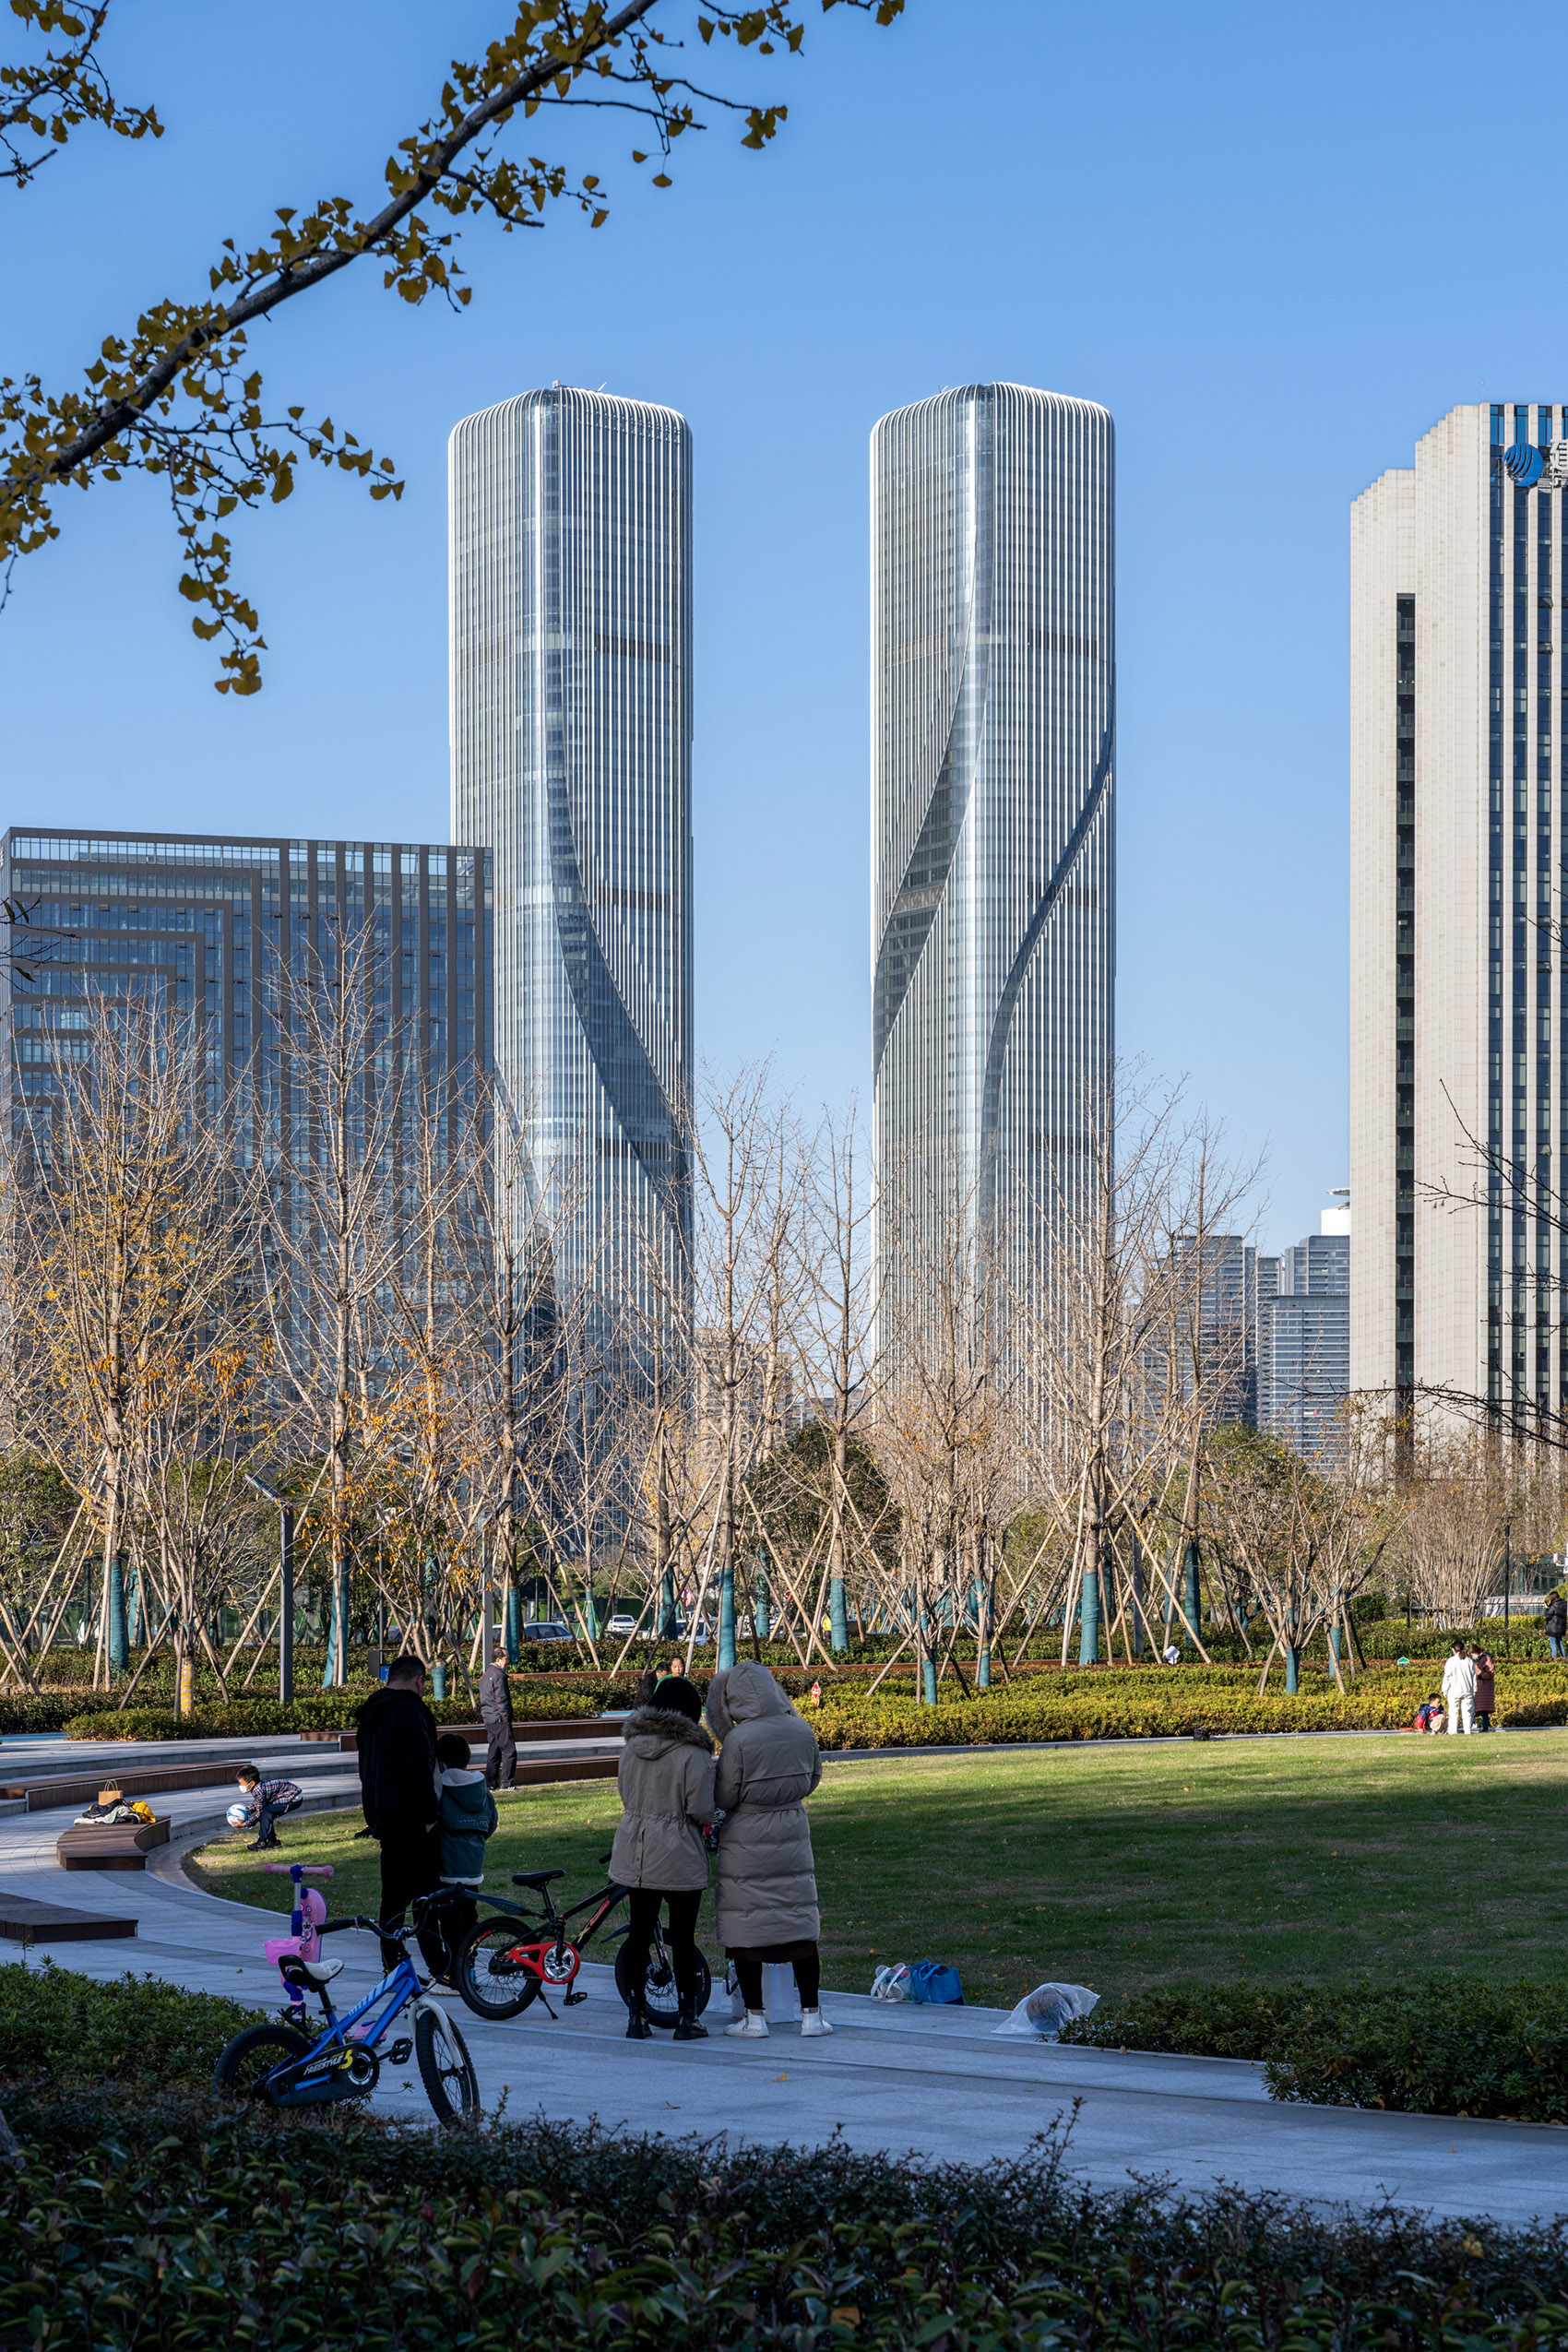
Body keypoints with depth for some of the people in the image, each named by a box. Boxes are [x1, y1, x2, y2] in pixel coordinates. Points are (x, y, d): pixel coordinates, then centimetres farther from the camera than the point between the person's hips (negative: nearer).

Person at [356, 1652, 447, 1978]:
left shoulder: (371, 1714, 17)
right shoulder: (409, 1710, -14)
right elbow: (419, 1768, -21)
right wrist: (430, 1813, -16)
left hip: (383, 1818, 9)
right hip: (411, 1818, -9)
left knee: (394, 1896, 13)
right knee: (427, 1894, -8)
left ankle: (391, 1969, 14)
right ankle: (441, 1972, -11)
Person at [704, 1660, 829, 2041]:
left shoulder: (738, 1740, -18)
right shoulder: (802, 1731, -3)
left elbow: (723, 1798, -13)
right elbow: (813, 1778, 11)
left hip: (747, 1840, -4)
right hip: (793, 1834, 5)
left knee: (746, 1928, 5)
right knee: (801, 1924, 11)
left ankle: (754, 2017, 8)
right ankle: (811, 2014, 12)